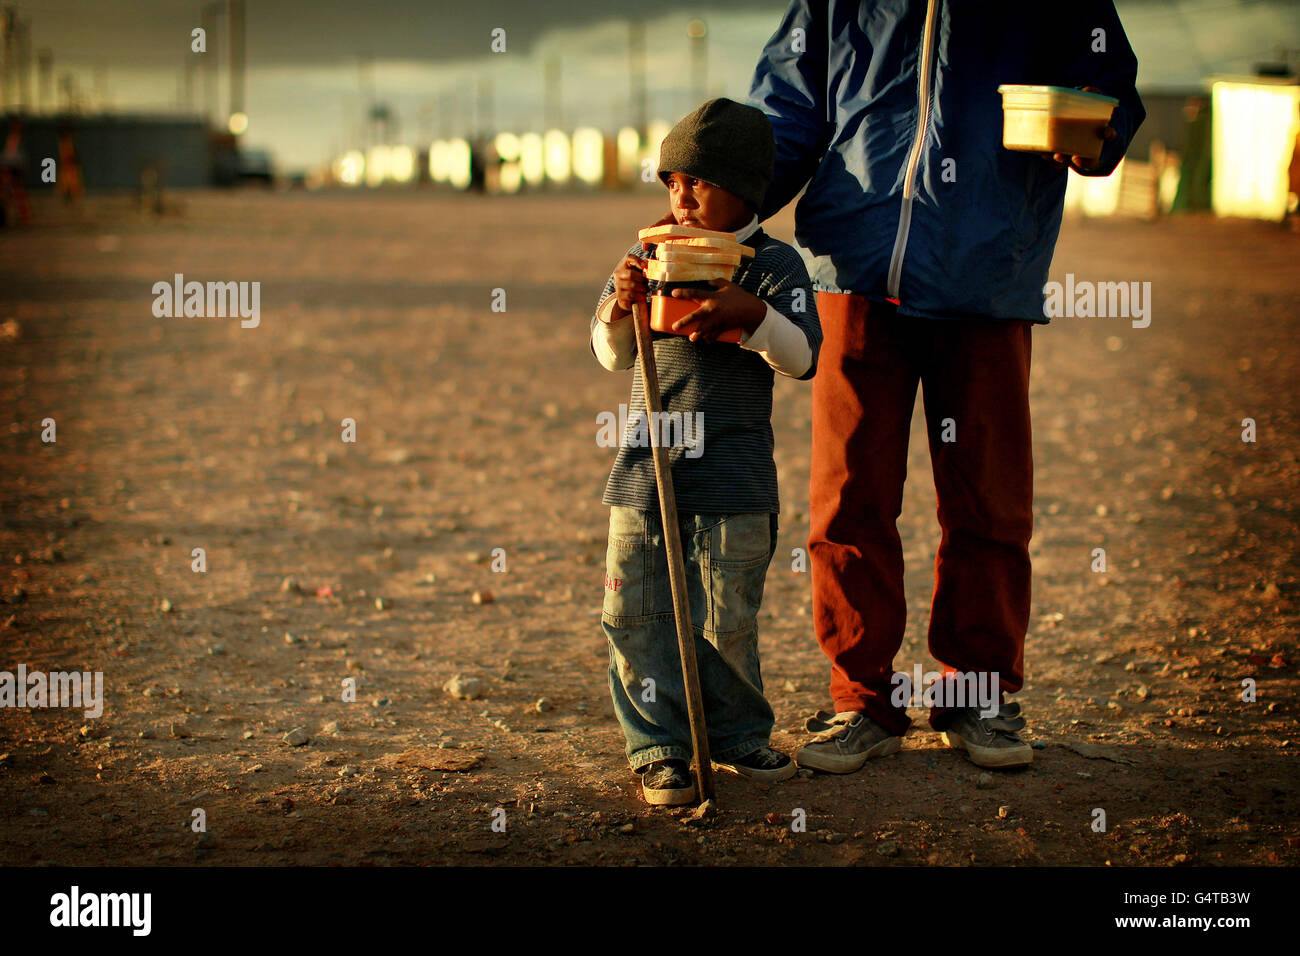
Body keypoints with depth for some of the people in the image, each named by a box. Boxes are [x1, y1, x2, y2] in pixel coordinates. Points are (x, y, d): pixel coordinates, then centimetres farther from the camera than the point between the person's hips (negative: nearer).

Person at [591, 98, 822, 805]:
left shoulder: (772, 264, -1)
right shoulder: (648, 258, 8)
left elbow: (803, 359, -10)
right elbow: (611, 355, 7)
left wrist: (751, 313, -27)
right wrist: (621, 306, -14)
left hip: (734, 476, -3)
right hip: (645, 464, 3)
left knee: (725, 620, 2)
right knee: (636, 615, 1)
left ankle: (737, 733, 22)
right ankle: (658, 746, 11)